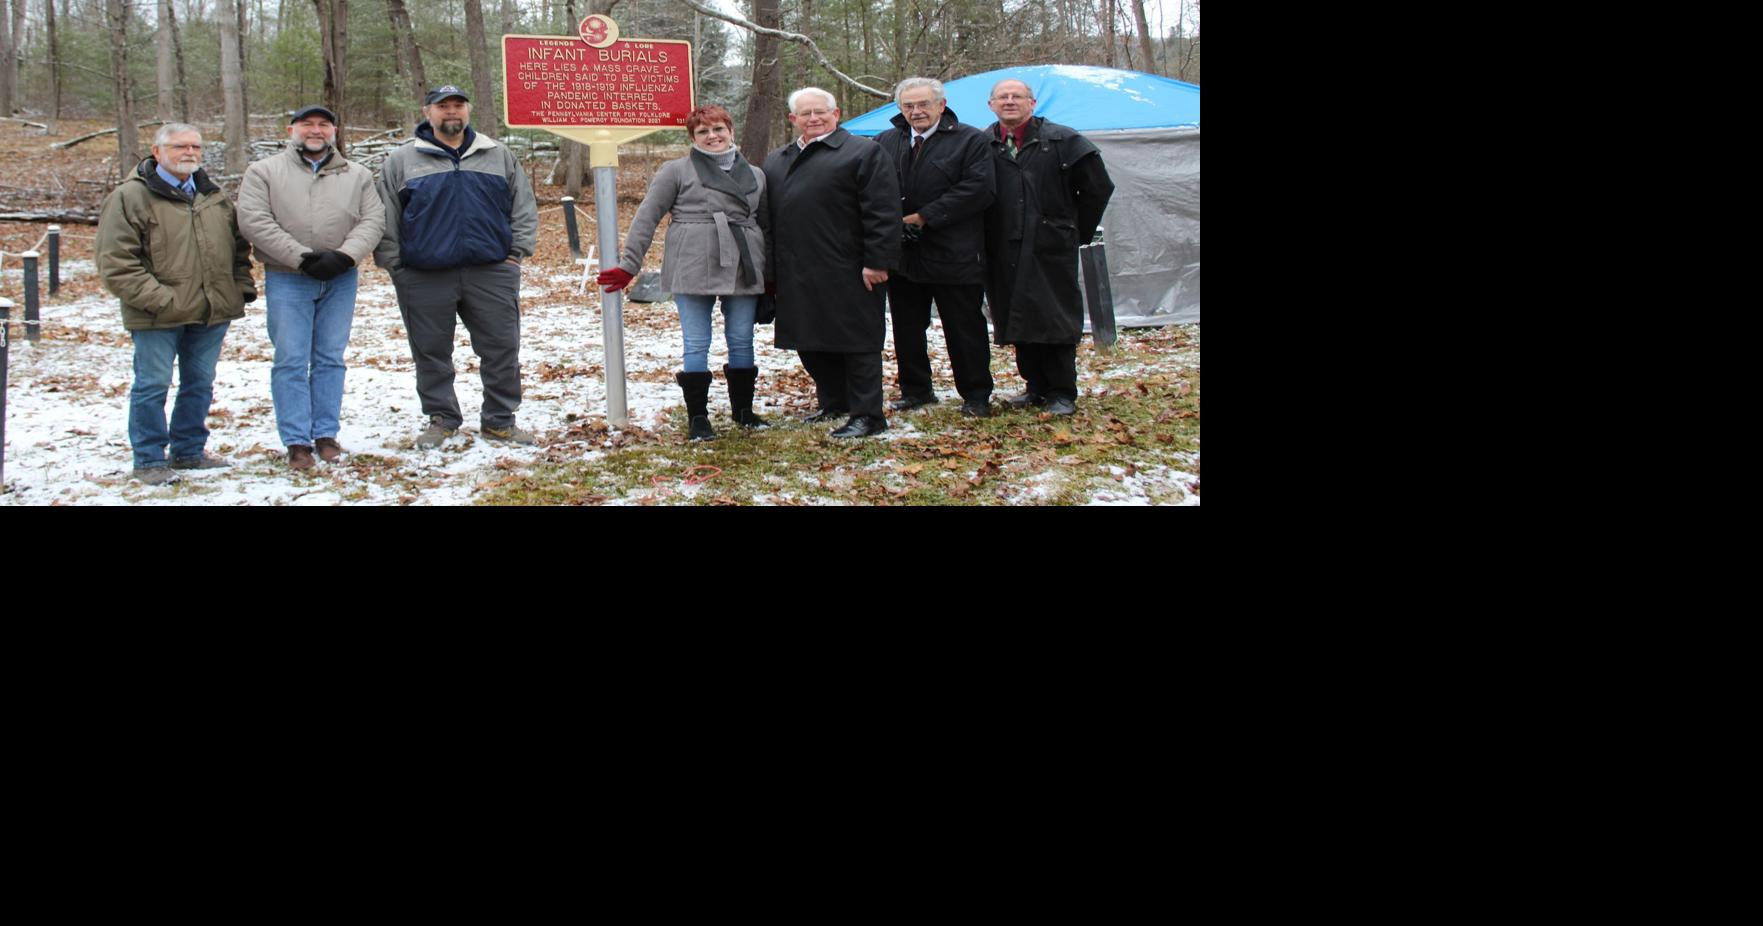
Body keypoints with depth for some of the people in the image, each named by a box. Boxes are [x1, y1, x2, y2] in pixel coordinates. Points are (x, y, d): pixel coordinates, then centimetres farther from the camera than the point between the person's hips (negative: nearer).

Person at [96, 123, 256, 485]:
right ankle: (149, 461, 9)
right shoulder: (130, 197, -8)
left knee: (200, 384, 14)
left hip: (212, 311, 6)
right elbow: (116, 263, -13)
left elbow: (239, 245, 23)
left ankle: (189, 451, 27)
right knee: (152, 386, -1)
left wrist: (243, 286, 9)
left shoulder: (214, 196, 13)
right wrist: (158, 300, -18)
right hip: (157, 317, -6)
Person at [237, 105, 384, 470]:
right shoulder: (264, 172, 4)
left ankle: (326, 434, 14)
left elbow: (373, 220, 2)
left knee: (330, 358, 6)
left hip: (340, 279, 2)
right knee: (291, 360, -4)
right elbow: (254, 221, -8)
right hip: (287, 279, -2)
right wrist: (301, 257, -15)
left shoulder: (357, 176, 12)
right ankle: (297, 441, 0)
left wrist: (343, 256, -15)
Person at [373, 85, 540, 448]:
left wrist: (517, 252, 3)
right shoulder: (401, 162, 6)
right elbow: (385, 219, 7)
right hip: (425, 278, -1)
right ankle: (442, 420, 18)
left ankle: (500, 421, 13)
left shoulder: (499, 156, 11)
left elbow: (524, 207, 13)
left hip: (491, 273, 1)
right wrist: (395, 265, 0)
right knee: (432, 353, 5)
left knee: (502, 349, 2)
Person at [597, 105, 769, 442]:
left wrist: (770, 274, 19)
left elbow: (765, 222, 22)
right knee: (697, 345, -1)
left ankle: (743, 410, 23)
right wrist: (629, 264, -2)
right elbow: (646, 217, 2)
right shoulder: (677, 171, 2)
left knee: (742, 341, 9)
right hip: (693, 271, -4)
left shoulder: (755, 175, 15)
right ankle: (697, 417, 6)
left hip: (744, 271, 4)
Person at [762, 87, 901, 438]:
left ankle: (867, 415, 1)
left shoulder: (863, 153, -4)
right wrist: (771, 270, 14)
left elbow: (883, 212, -10)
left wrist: (877, 262, -15)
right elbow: (767, 216, 21)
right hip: (797, 277, 7)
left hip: (847, 274, -7)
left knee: (857, 342, -3)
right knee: (809, 343, 12)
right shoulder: (776, 161, 18)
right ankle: (833, 403, 27)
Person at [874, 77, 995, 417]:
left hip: (954, 257, -4)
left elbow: (978, 190, -13)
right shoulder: (885, 143, 11)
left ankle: (976, 395, 12)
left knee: (965, 329, 2)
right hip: (901, 253, 4)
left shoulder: (971, 141, -2)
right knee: (907, 328, 10)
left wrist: (922, 217, -14)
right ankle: (915, 389, 23)